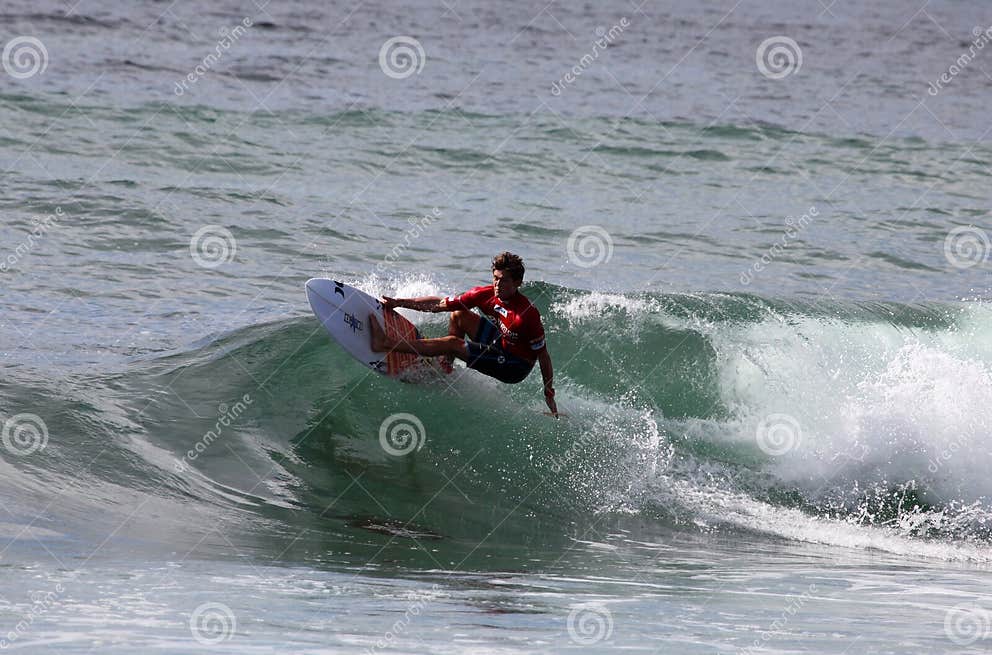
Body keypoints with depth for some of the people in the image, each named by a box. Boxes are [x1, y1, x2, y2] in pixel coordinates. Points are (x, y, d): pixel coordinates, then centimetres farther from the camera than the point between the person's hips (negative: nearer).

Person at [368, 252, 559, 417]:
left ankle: (387, 344, -21)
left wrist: (549, 394, -20)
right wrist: (400, 302, -13)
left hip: (516, 367, -7)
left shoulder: (527, 314, -31)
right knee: (458, 315, 5)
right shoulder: (486, 294, -12)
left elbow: (542, 355, -23)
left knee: (453, 343, -17)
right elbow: (440, 304, -8)